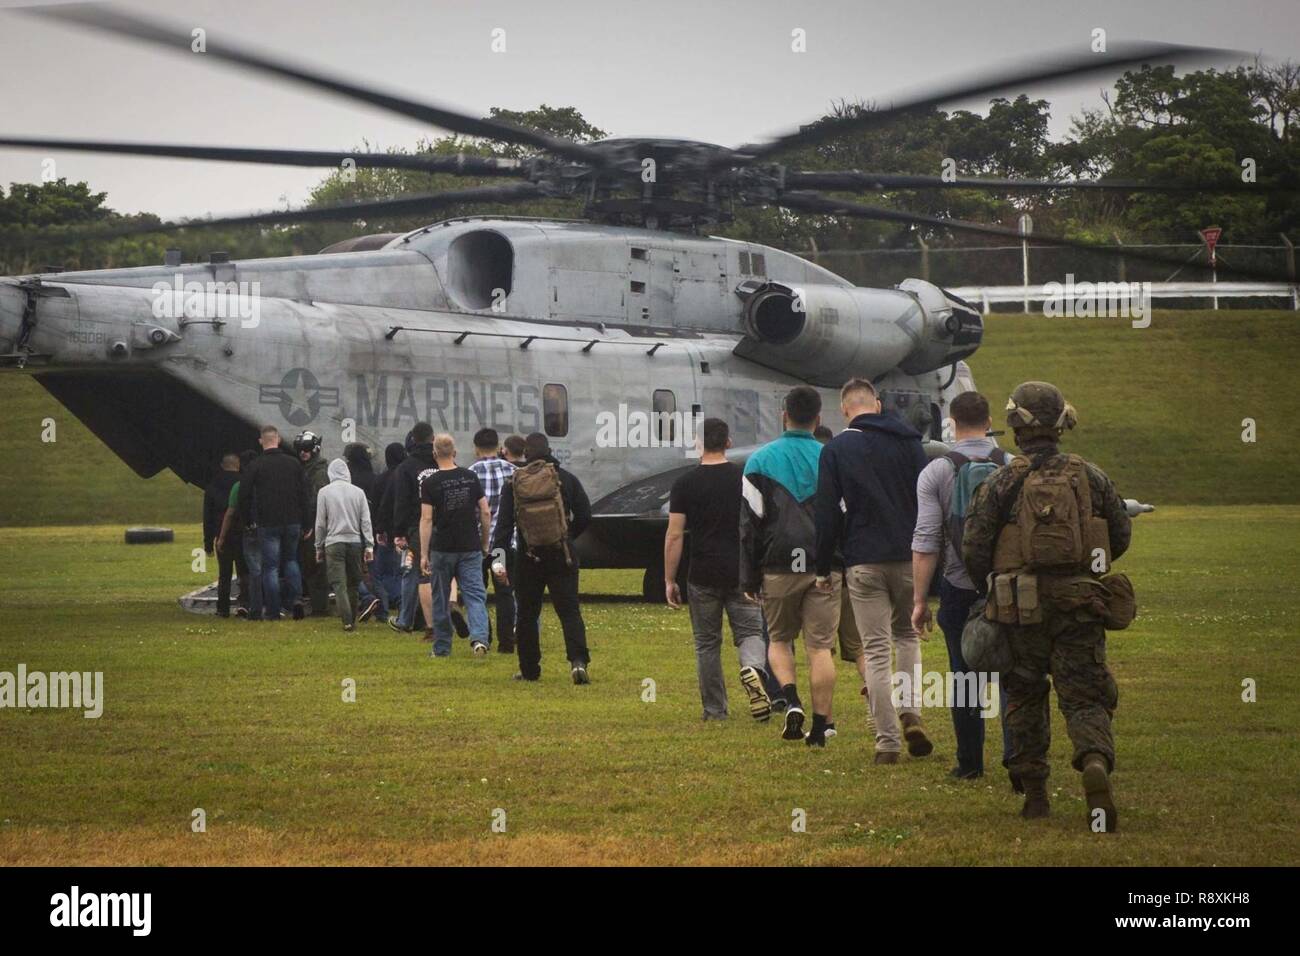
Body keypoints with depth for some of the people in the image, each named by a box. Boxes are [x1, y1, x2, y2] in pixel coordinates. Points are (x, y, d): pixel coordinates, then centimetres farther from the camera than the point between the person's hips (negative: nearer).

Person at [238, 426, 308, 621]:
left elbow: (244, 495, -5)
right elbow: (304, 494, 6)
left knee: (270, 567, 2)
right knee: (291, 559, 22)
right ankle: (294, 598, 6)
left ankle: (273, 611, 1)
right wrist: (301, 521, 12)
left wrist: (247, 521, 7)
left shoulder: (255, 466, -7)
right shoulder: (294, 463, 3)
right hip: (292, 522, 3)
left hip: (267, 524, -3)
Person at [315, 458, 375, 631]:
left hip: (334, 543, -2)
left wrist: (319, 547, 9)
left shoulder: (324, 492, -2)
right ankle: (352, 619, 18)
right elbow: (366, 521, 2)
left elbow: (320, 523, 1)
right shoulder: (358, 492, 3)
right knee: (353, 583, 13)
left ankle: (347, 620, -16)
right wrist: (369, 545, 5)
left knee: (339, 583, -4)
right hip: (355, 541, 3)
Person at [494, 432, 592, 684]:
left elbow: (504, 524, -4)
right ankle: (579, 660, -20)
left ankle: (529, 670, 15)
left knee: (526, 615, 12)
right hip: (562, 556, 0)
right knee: (569, 611, -1)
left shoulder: (514, 484, -1)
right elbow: (584, 516, 0)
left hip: (528, 558, 0)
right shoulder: (566, 479, -1)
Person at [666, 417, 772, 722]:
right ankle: (753, 669, -27)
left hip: (703, 575, -1)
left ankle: (714, 710, 12)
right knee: (749, 632, 6)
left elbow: (674, 535, -4)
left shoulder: (685, 484, -2)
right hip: (743, 573, 1)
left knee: (707, 644, 9)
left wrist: (669, 580, 1)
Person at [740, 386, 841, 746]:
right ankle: (819, 727, 0)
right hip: (824, 569, 0)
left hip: (779, 568, 0)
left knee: (779, 639, 16)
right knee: (820, 647, 3)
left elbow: (750, 524, 0)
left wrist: (749, 579, 3)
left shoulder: (761, 460, 1)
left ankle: (792, 701, -7)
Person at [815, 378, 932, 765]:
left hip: (863, 562, -2)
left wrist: (823, 566, 5)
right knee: (907, 635, 20)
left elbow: (828, 513, -3)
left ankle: (887, 740, -3)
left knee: (876, 649, 1)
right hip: (910, 558, 2)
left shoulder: (836, 449, -1)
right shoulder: (907, 440, 6)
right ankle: (911, 711, -1)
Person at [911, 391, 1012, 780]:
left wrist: (919, 599, -4)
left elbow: (926, 542, -8)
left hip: (959, 590, -1)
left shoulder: (936, 472, -5)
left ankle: (970, 762, 9)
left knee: (964, 676, 7)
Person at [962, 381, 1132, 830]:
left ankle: (1034, 792, 15)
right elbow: (1121, 536, 12)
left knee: (1025, 697, 16)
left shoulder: (1001, 482, -3)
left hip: (1023, 607, -1)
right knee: (1085, 697, 0)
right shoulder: (1090, 476, 4)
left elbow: (974, 548, -4)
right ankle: (1096, 763, -30)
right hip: (1081, 605, 1)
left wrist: (988, 591, 14)